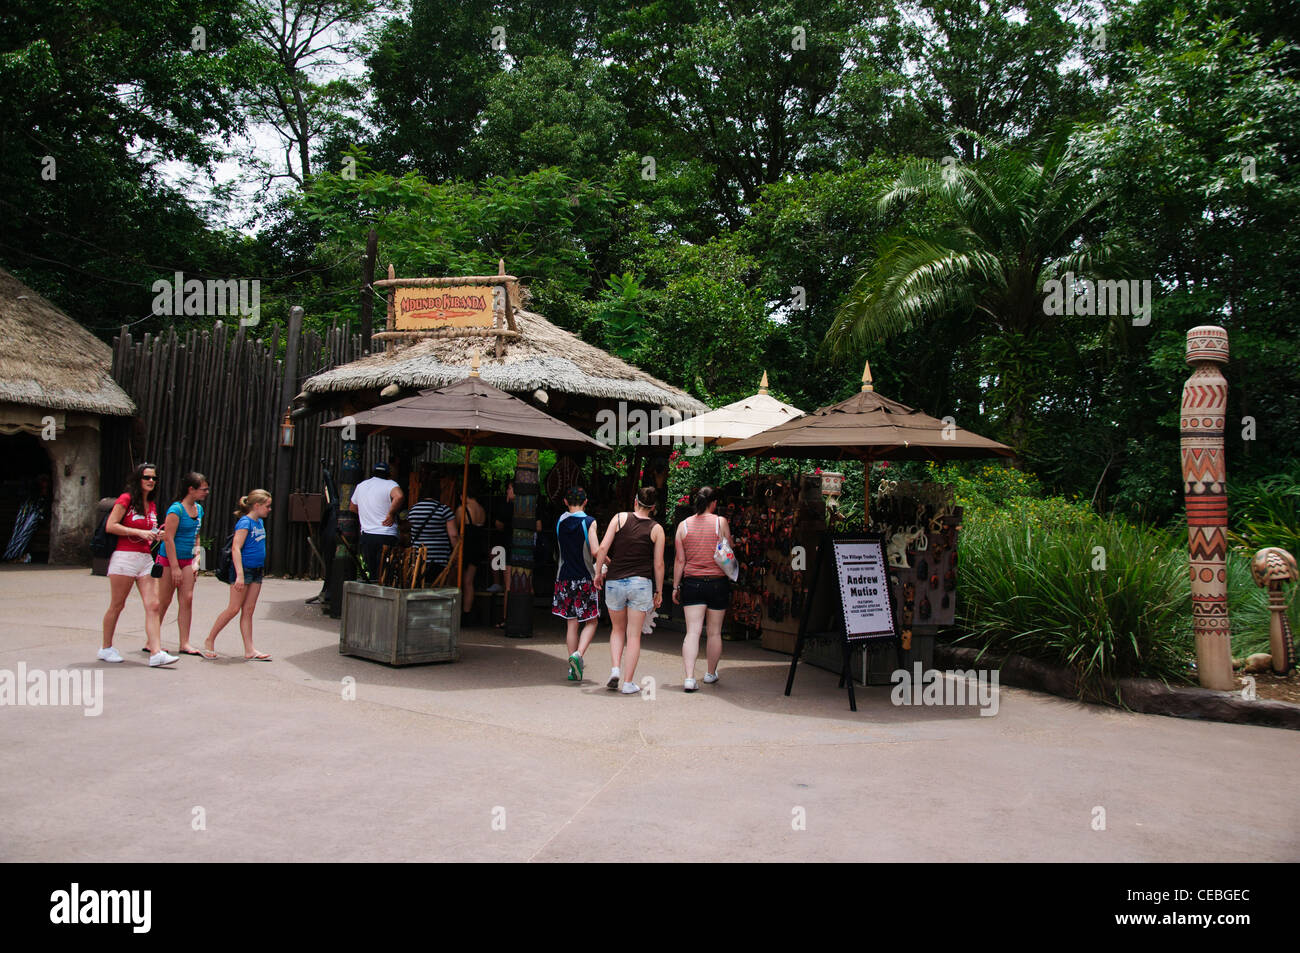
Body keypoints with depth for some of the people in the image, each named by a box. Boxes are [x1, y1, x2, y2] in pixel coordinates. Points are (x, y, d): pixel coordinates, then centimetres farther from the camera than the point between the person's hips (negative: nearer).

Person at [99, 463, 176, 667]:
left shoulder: (152, 505, 16)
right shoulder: (126, 499, -4)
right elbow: (110, 526, -11)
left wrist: (156, 535, 6)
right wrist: (139, 532, -15)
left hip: (145, 558, 6)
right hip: (125, 556, -6)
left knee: (153, 606, -5)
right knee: (117, 605, 5)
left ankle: (156, 653, -10)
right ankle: (106, 648, 22)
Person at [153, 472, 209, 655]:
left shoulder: (199, 509, 9)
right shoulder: (176, 509, -15)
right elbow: (168, 538, -18)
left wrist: (196, 561, 12)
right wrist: (175, 567, -20)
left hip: (187, 561, 7)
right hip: (169, 560, -7)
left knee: (187, 599, 1)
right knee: (164, 601, 1)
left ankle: (185, 643, 4)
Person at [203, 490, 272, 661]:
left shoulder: (260, 522, 12)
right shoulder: (245, 522, -13)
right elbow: (236, 548, -20)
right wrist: (240, 575, -26)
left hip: (257, 570, 8)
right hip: (243, 569, -8)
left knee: (248, 610, 6)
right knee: (234, 609, -2)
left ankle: (249, 651, 5)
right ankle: (210, 640, 15)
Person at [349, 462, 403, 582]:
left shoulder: (360, 486, 14)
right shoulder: (390, 484, -4)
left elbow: (352, 508, 27)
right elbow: (399, 496, -27)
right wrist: (391, 514, -15)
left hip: (366, 535, 5)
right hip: (387, 536, -5)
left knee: (369, 575, 11)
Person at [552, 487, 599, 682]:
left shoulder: (560, 521, 5)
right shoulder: (589, 522, -8)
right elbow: (595, 551, -15)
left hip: (565, 578, 4)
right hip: (586, 578, -4)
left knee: (571, 623, 9)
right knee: (591, 622, 8)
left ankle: (573, 669, 11)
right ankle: (578, 654, -15)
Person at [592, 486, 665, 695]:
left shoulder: (620, 518, 1)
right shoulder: (656, 529, 1)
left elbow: (603, 548, -6)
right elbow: (658, 564, 1)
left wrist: (598, 572, 7)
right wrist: (659, 591, 10)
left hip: (614, 582, 1)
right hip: (641, 583, -1)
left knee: (618, 630, 20)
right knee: (634, 635, 6)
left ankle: (615, 668, 3)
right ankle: (628, 682, 6)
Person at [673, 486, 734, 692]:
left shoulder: (684, 525, 2)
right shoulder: (720, 522, -4)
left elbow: (680, 560, 2)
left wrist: (675, 586, 9)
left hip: (692, 583, 1)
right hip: (718, 582, -1)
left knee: (692, 631, -2)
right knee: (715, 632, 13)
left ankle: (689, 678, -14)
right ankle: (710, 673, 28)